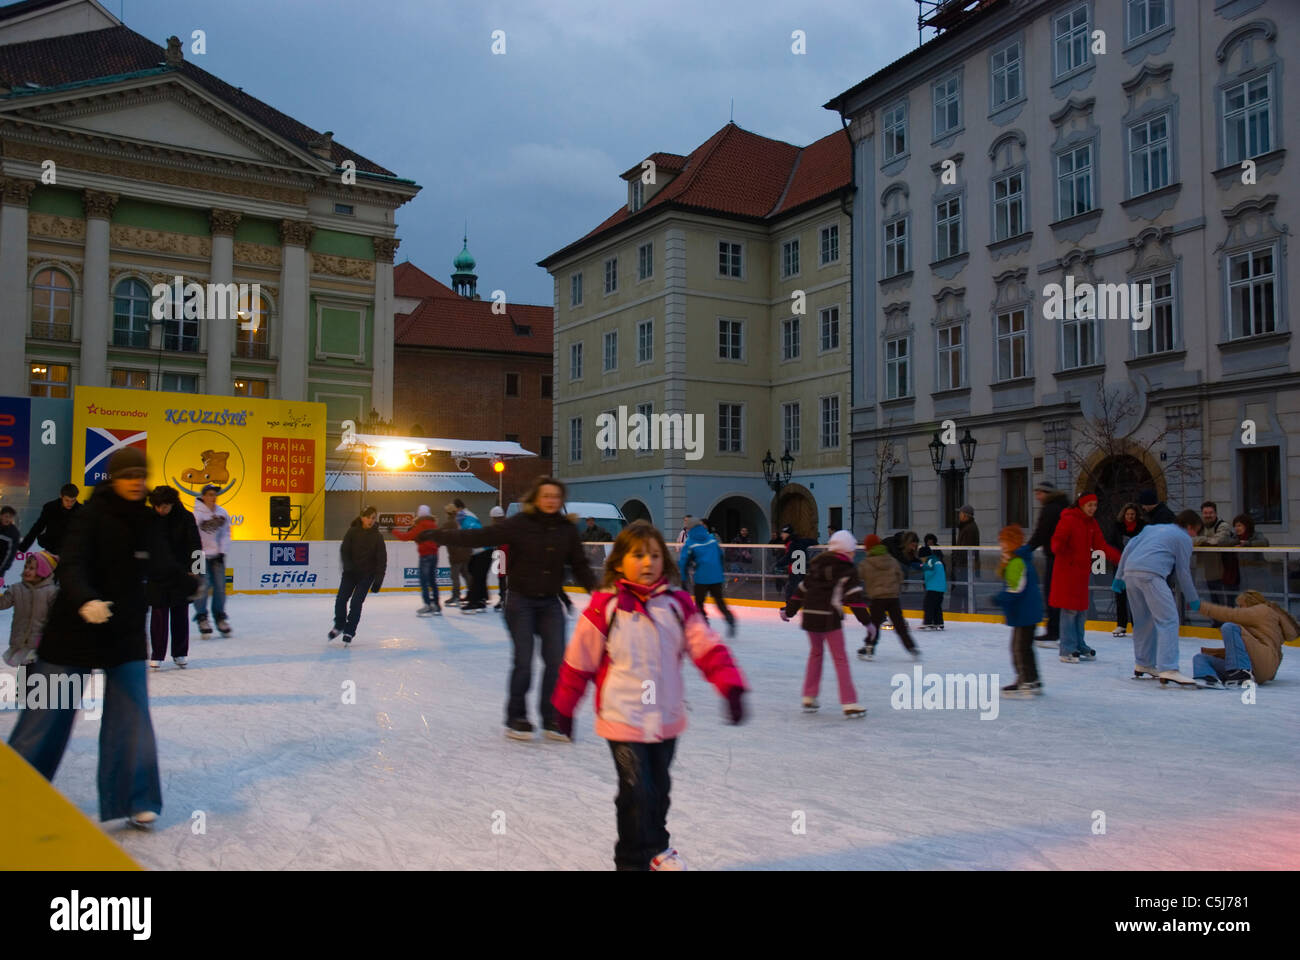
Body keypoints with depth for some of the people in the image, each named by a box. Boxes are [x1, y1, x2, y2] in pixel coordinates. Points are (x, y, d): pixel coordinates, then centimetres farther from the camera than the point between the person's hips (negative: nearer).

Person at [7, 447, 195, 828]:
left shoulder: (148, 521, 2)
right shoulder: (92, 516, -15)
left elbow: (160, 566, 15)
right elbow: (71, 566, -28)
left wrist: (190, 583, 22)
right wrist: (85, 600, -43)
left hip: (127, 632, 5)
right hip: (75, 629, -4)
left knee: (132, 717, 2)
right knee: (47, 715, 5)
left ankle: (134, 800, 12)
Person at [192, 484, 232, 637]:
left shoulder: (222, 513, 3)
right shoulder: (196, 514, -12)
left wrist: (222, 552, 2)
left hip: (217, 555, 4)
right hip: (201, 555, -4)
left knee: (220, 586, 4)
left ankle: (220, 617, 18)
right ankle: (202, 618, 5)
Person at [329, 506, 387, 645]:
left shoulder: (377, 536, -7)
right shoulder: (352, 531, -6)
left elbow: (382, 559, -7)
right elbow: (344, 550, -6)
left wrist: (378, 580, -13)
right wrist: (348, 566, -22)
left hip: (366, 574, -1)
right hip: (350, 571, 2)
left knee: (356, 602, -8)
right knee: (341, 599, -2)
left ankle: (349, 632, 6)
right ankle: (339, 626, 23)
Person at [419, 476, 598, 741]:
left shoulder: (567, 529, 0)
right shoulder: (519, 524, -11)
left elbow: (580, 565, 9)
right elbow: (480, 537, -14)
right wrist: (440, 535, -19)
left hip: (550, 603, 3)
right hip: (521, 601, -3)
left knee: (556, 661, 0)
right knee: (523, 661, -2)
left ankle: (552, 719, 13)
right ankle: (516, 718, 15)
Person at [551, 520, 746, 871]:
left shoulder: (677, 604, -1)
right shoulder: (605, 607, -11)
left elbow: (707, 647, -4)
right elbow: (579, 660, -4)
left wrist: (730, 685, -17)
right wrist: (564, 707, 2)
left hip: (666, 717, 4)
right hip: (623, 718, -4)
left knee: (660, 787, 20)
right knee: (637, 792, -4)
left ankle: (656, 845, 44)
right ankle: (633, 859, 18)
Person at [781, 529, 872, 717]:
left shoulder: (816, 564, 15)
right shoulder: (847, 569, -2)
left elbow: (802, 590, 19)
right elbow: (855, 597, -9)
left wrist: (789, 610, 28)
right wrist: (867, 622, -8)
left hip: (809, 616, 6)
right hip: (829, 618, -6)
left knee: (815, 653, 22)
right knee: (840, 659, 1)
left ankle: (809, 698, 24)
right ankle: (849, 703, -1)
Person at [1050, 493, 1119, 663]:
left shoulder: (1092, 523, 12)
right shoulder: (1069, 520, -11)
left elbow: (1100, 545, 14)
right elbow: (1057, 540, -15)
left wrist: (1119, 558, 4)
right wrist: (1059, 548, -38)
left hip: (1084, 569, 8)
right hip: (1068, 569, -8)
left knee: (1082, 609, 13)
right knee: (1070, 609, -8)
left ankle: (1079, 646, 24)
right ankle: (1067, 650, -4)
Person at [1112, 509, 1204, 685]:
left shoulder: (1153, 527, 30)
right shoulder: (1184, 538, 13)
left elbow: (1129, 547, 22)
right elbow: (1183, 572, 12)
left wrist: (1119, 576, 22)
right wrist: (1193, 599, 22)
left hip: (1130, 572, 7)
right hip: (1151, 574, -7)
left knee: (1143, 620, 20)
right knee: (1168, 620, -7)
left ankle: (1143, 663, 27)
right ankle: (1168, 669, -18)